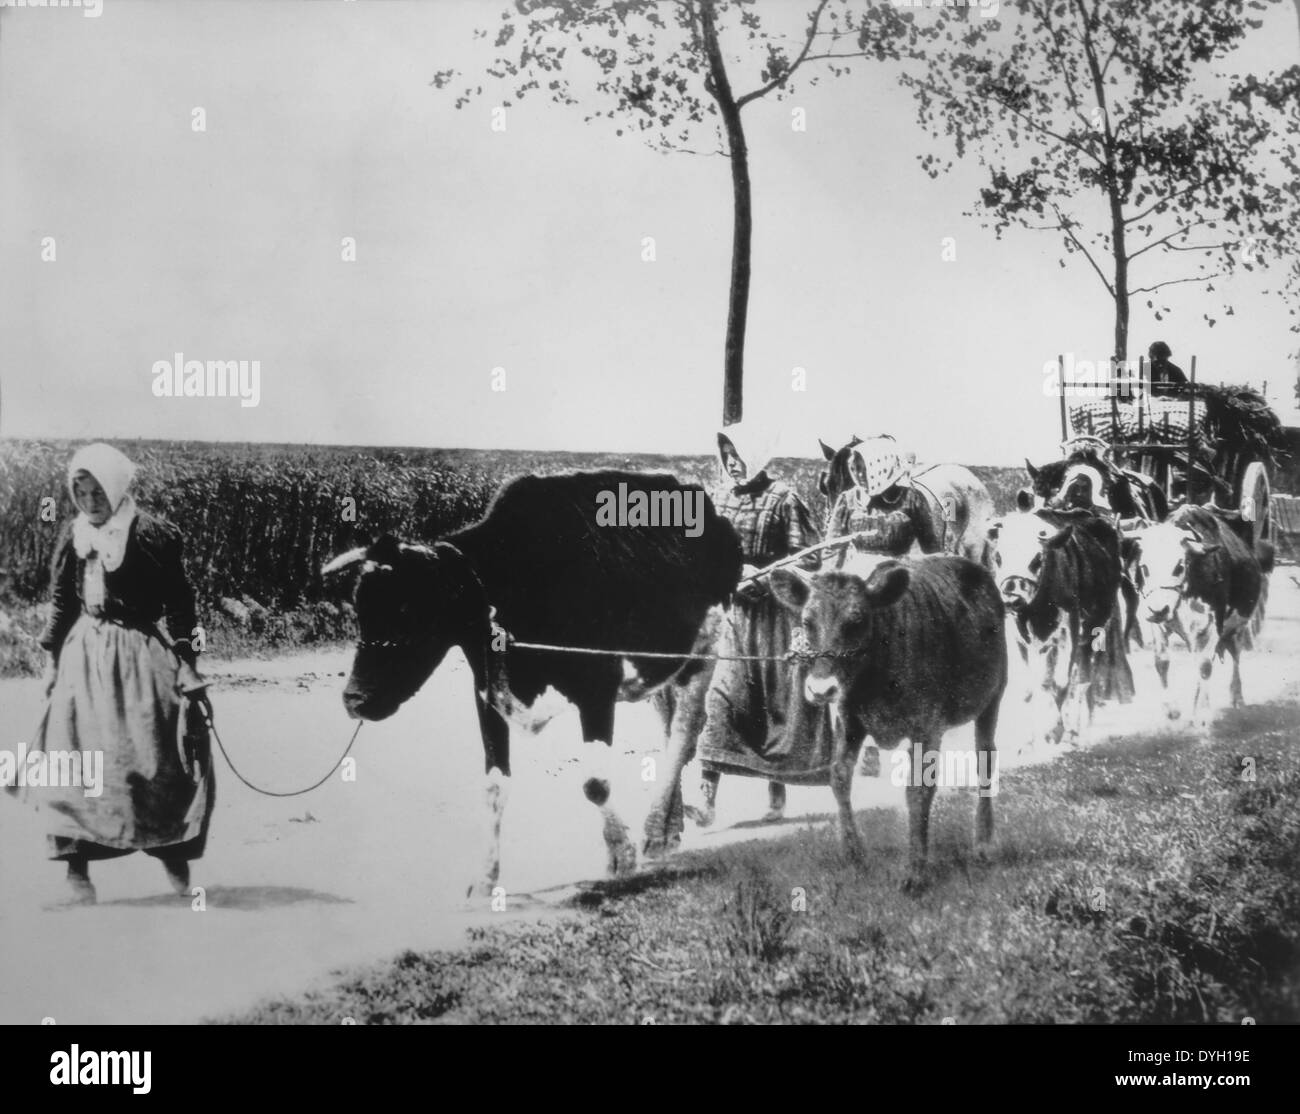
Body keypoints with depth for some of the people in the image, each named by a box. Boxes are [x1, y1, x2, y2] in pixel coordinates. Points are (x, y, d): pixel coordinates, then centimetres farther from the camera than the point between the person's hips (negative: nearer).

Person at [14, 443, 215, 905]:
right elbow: (62, 603, 13)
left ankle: (173, 854, 17)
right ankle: (76, 867, 2)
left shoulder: (150, 536, -9)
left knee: (157, 758, 0)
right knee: (74, 757, -3)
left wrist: (186, 666, -9)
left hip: (138, 656, -3)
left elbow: (178, 605, -7)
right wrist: (52, 658, 11)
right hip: (84, 656, 4)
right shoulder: (73, 537, 5)